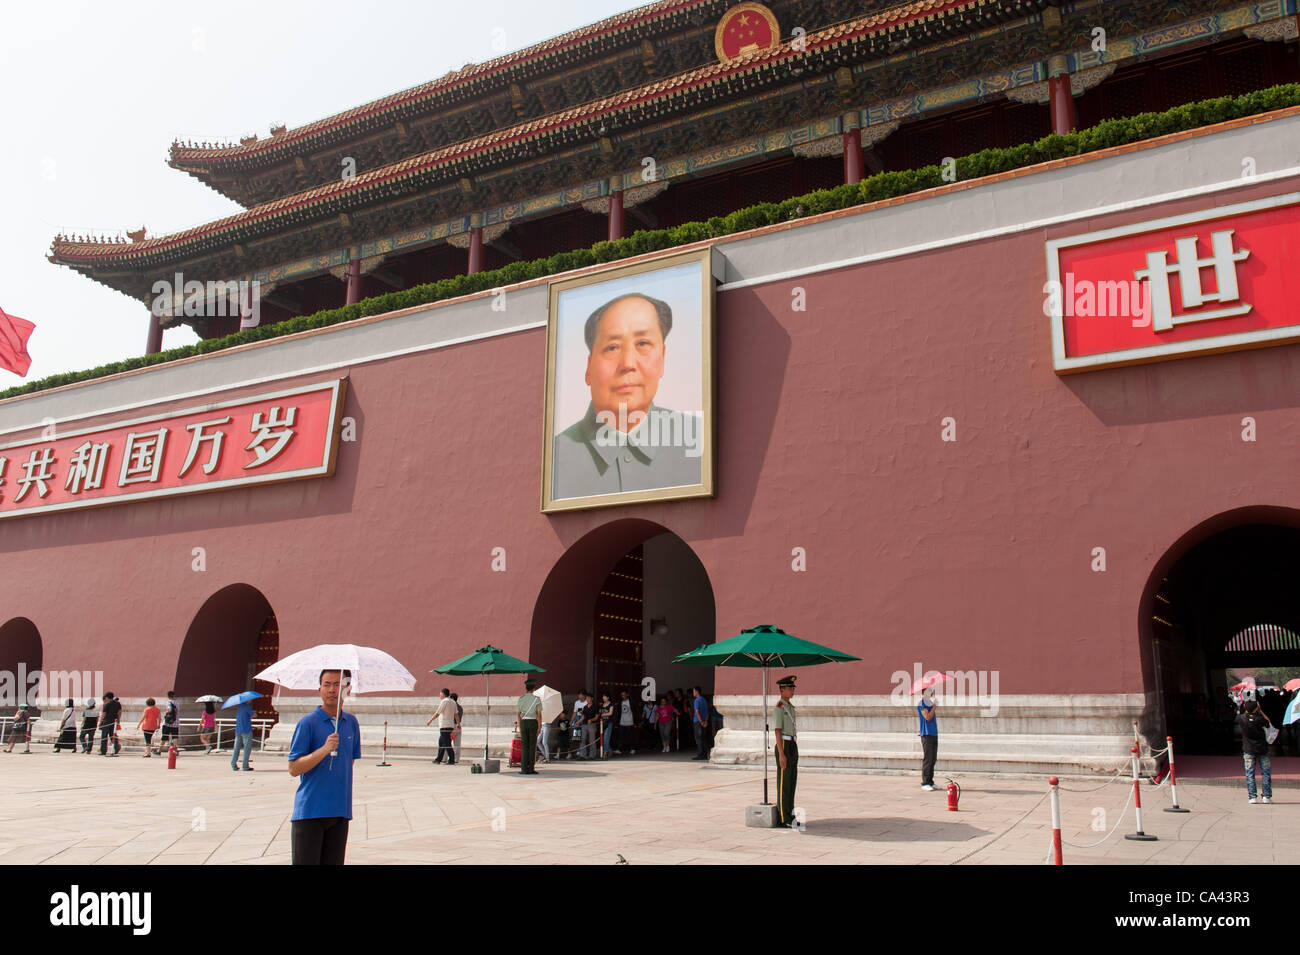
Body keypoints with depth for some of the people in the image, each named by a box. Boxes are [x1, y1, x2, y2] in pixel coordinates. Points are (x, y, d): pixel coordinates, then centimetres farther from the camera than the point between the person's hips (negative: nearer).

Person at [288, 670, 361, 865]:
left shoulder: (351, 722, 9)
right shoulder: (308, 722, -6)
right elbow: (293, 768, -10)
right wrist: (325, 749, -22)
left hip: (340, 812, 5)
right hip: (310, 811, -5)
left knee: (334, 862, 7)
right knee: (306, 861, -4)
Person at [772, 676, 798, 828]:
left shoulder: (790, 707, 16)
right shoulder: (779, 708, -13)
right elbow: (778, 732, -17)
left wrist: (795, 752, 20)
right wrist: (781, 755, -22)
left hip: (793, 746, 9)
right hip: (784, 746, -9)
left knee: (792, 782, 11)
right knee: (784, 784, -5)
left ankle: (789, 816, 18)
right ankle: (782, 820, -1)